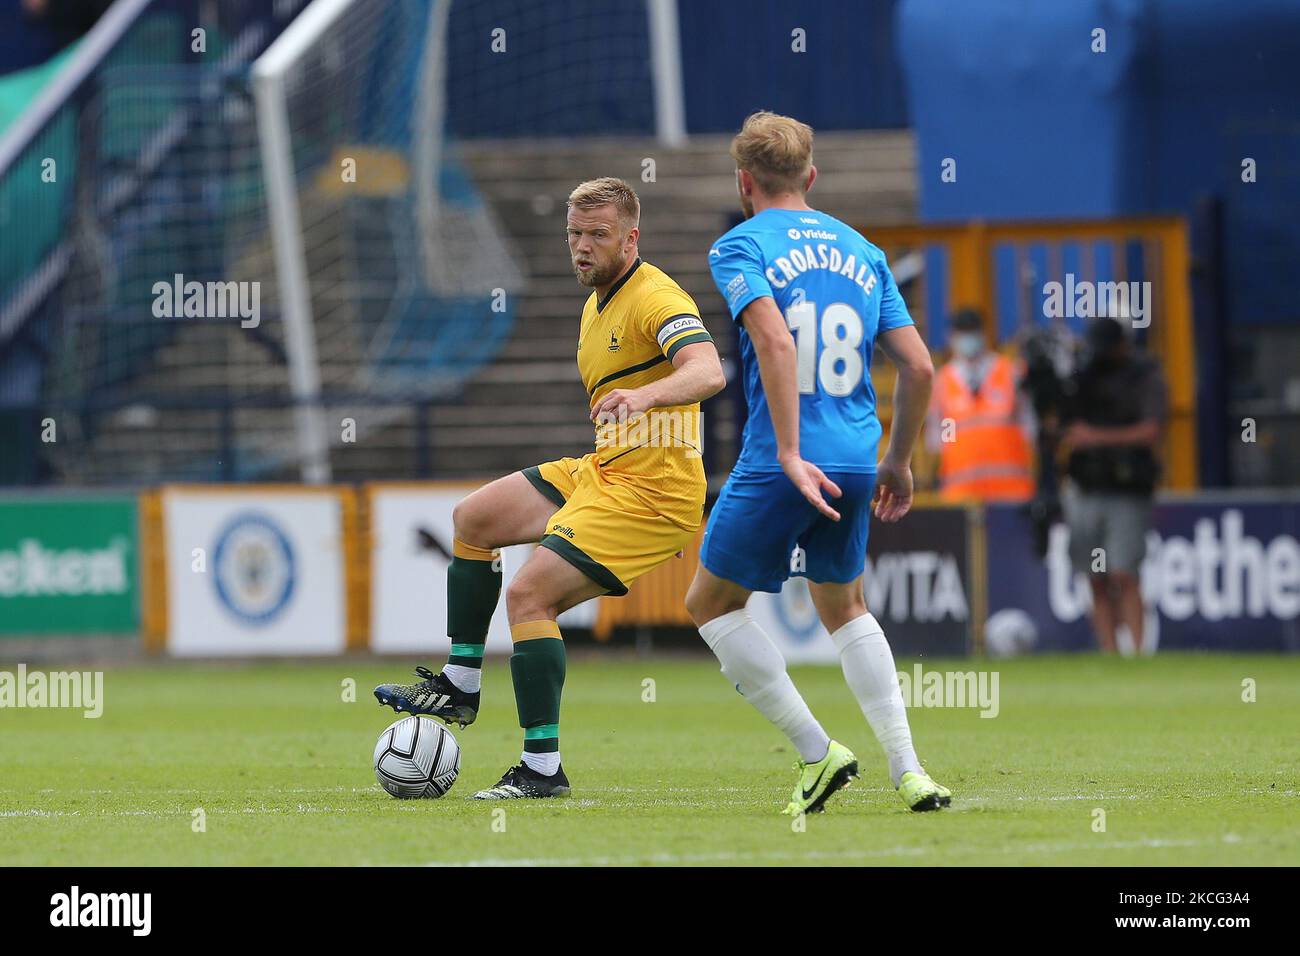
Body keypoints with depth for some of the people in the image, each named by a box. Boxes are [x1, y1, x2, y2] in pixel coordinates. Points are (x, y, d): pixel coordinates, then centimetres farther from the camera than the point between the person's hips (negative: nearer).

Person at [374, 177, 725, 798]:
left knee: (528, 594, -20)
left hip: (650, 490, -10)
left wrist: (645, 395, -52)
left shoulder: (655, 300, -16)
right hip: (603, 468, 10)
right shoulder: (597, 305, 16)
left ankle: (544, 768, -16)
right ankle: (460, 686, 21)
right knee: (473, 519, 18)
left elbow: (708, 373, -35)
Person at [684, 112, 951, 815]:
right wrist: (898, 463, 20)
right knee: (843, 607, 24)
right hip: (857, 463, 6)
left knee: (711, 604, 13)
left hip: (780, 463, -6)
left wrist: (791, 455, -23)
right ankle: (907, 772, 13)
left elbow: (775, 342, -21)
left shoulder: (740, 246, -3)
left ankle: (815, 751, 3)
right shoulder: (861, 251, 13)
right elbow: (918, 367, 9)